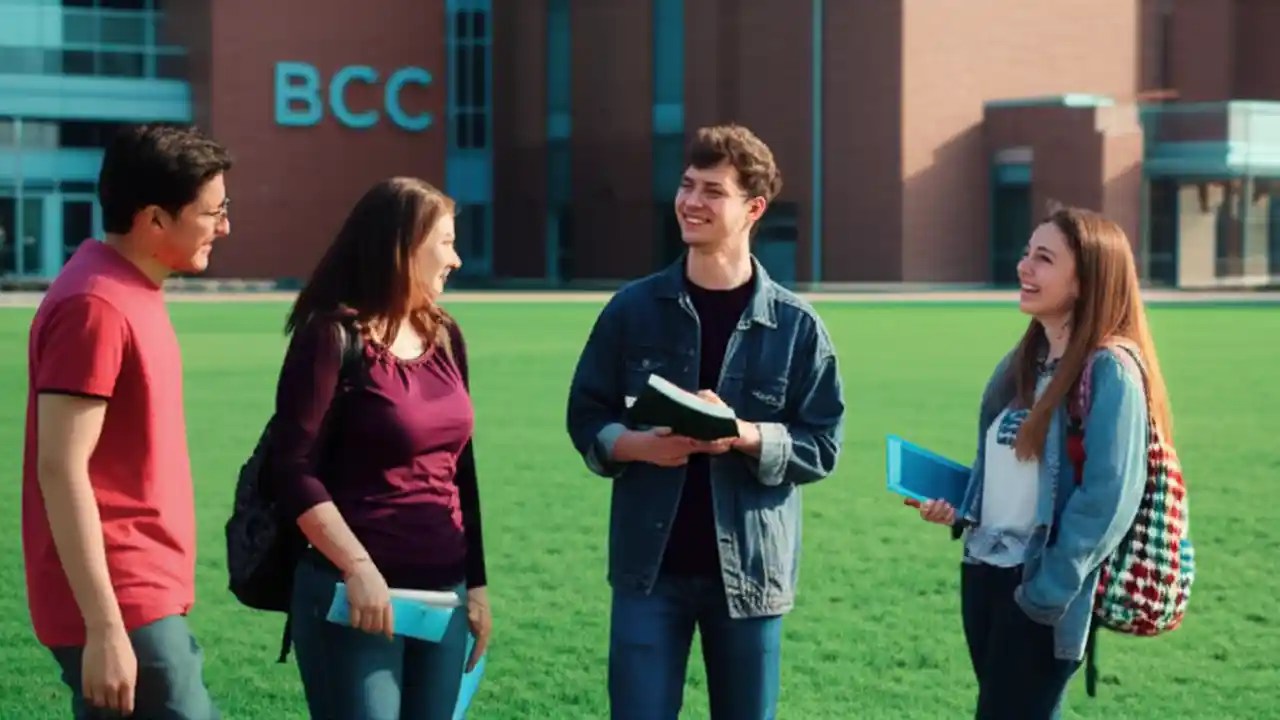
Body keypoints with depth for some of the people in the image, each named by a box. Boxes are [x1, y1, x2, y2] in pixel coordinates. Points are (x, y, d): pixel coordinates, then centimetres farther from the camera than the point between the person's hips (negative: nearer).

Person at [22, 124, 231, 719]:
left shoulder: (132, 293, 13)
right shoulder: (95, 308, -17)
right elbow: (61, 471, -21)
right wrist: (105, 628, -24)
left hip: (145, 597, 10)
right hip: (120, 607, -10)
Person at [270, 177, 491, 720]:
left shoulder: (444, 337, 12)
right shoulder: (333, 337, -8)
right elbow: (295, 471, -13)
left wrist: (476, 582, 16)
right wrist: (358, 568, -20)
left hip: (441, 594, 7)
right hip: (357, 594, -7)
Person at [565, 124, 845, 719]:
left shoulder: (796, 326, -1)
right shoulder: (633, 310, 2)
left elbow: (822, 445, -2)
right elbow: (586, 417, 6)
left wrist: (744, 436, -19)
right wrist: (637, 446, -15)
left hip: (749, 569, 0)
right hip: (650, 566, 0)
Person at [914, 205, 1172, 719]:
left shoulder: (1110, 370, -13)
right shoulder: (1023, 361, 11)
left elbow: (1107, 497, -18)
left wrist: (1046, 593, -18)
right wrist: (959, 507, 3)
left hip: (1039, 587, -8)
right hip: (983, 571, 8)